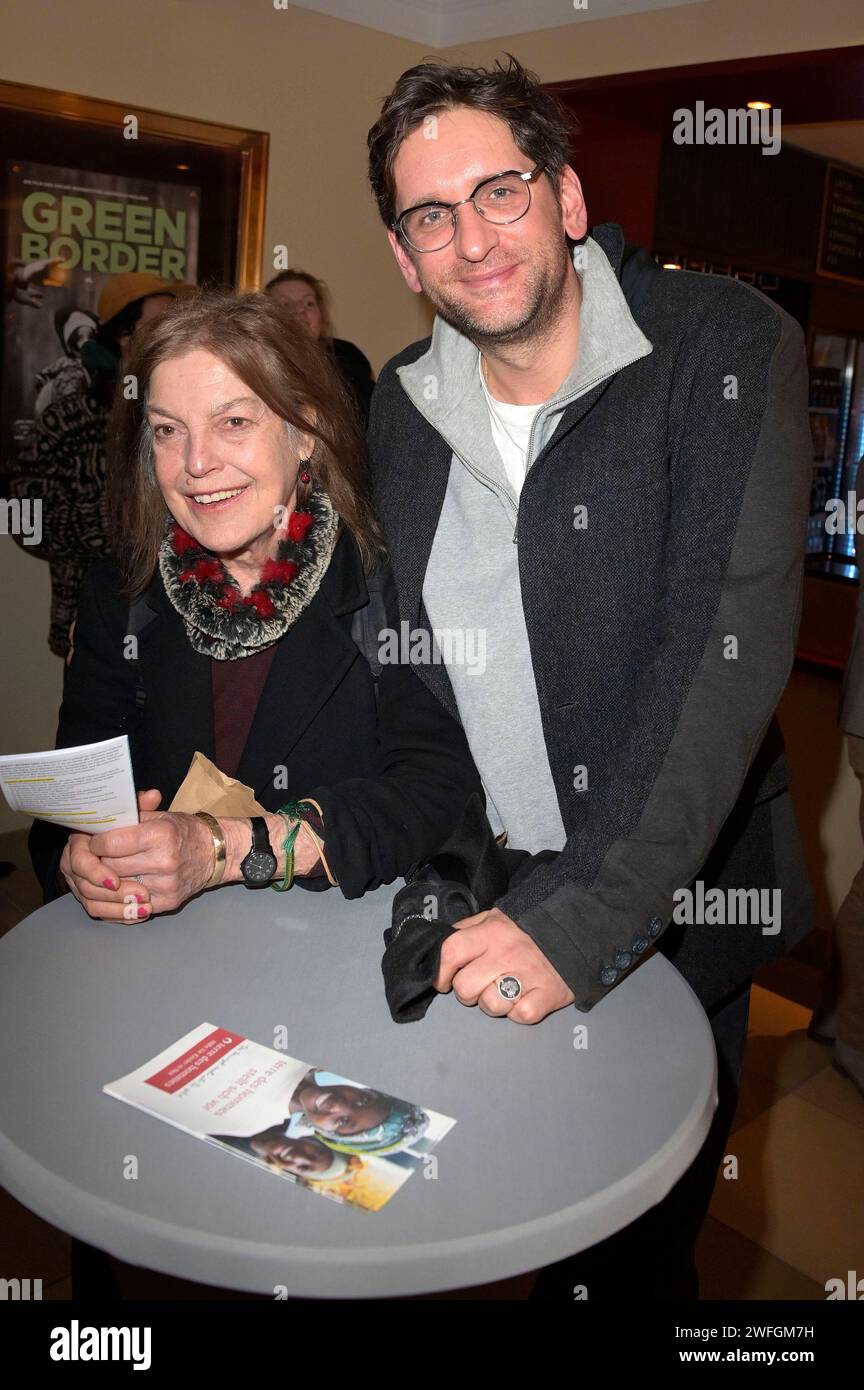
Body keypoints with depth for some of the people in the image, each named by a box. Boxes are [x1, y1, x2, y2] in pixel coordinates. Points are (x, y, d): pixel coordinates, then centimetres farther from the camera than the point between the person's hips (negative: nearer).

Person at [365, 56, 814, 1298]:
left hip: (670, 915, -3)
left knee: (637, 1244, 12)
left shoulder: (725, 347, -14)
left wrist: (586, 923, -29)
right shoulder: (403, 405, 2)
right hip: (479, 910, 4)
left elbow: (728, 648, -23)